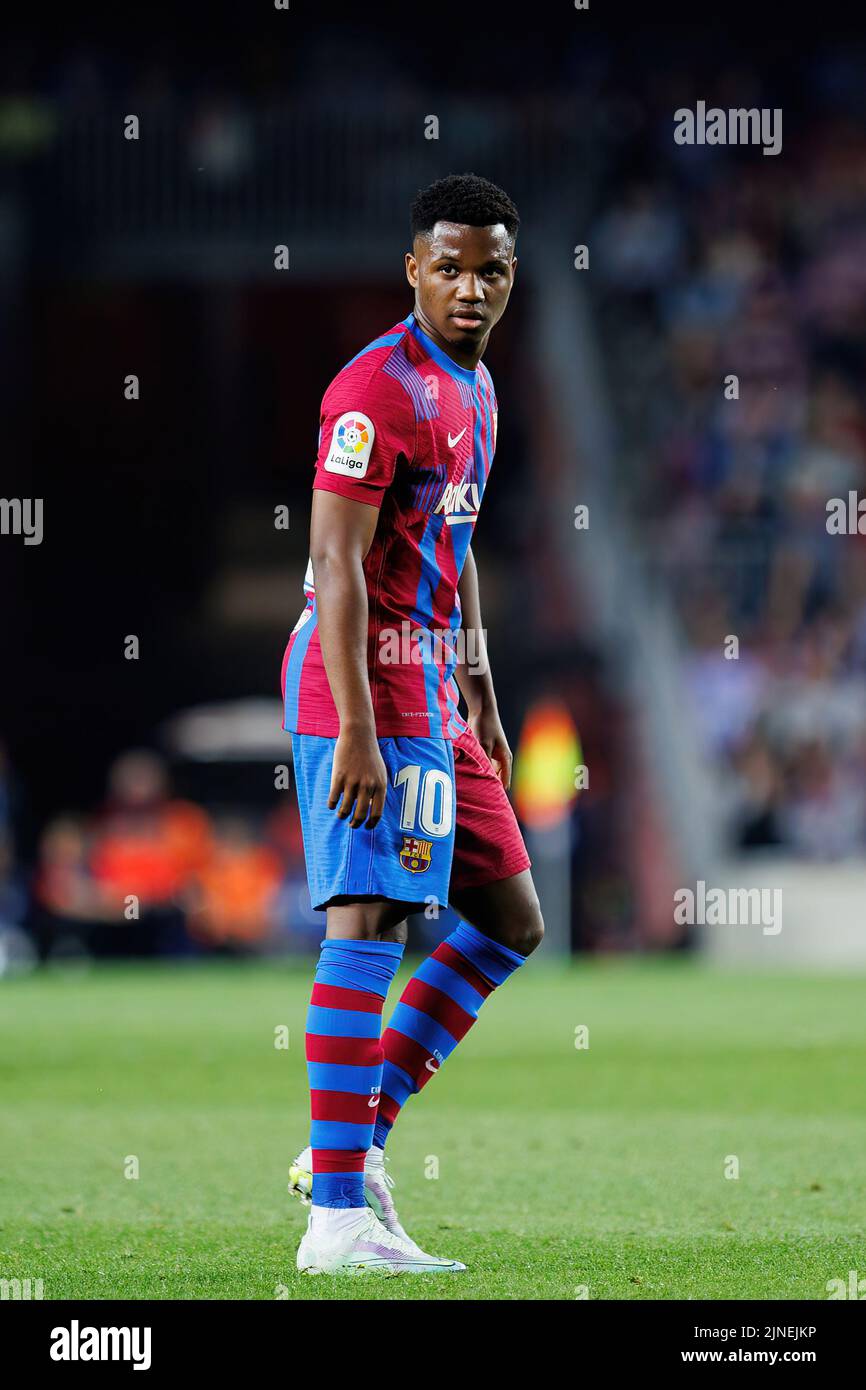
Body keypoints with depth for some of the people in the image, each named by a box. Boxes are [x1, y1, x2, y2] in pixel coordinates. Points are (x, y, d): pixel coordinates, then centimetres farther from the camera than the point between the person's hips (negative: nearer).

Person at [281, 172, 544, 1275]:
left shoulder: (474, 388, 16)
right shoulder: (380, 388, -14)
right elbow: (336, 566, -19)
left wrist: (479, 693, 23)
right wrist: (357, 730, -25)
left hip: (432, 695, 10)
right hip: (366, 685, -10)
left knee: (510, 921, 12)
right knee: (368, 922, -14)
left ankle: (356, 1139, 14)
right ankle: (339, 1218, -17)